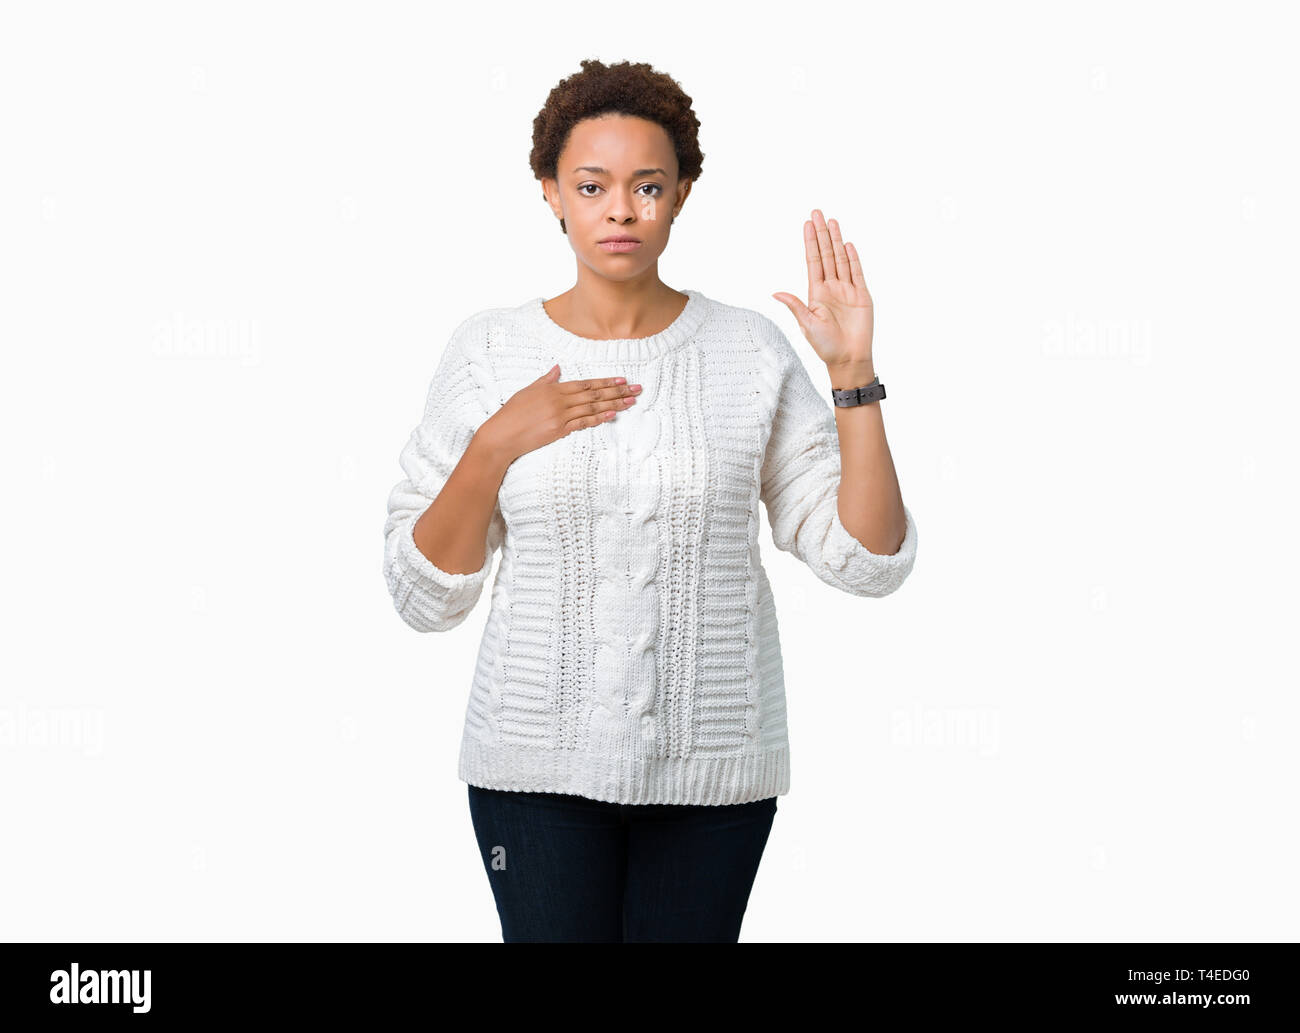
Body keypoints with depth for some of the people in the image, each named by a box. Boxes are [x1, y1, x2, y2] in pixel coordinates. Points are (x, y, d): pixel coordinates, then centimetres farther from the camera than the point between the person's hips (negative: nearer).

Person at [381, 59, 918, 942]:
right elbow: (424, 596, -2)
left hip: (712, 765, 0)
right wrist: (495, 445, -15)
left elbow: (869, 561, -5)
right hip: (539, 761, 0)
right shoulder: (488, 352, -2)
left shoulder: (751, 352, -2)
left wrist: (853, 372, -12)